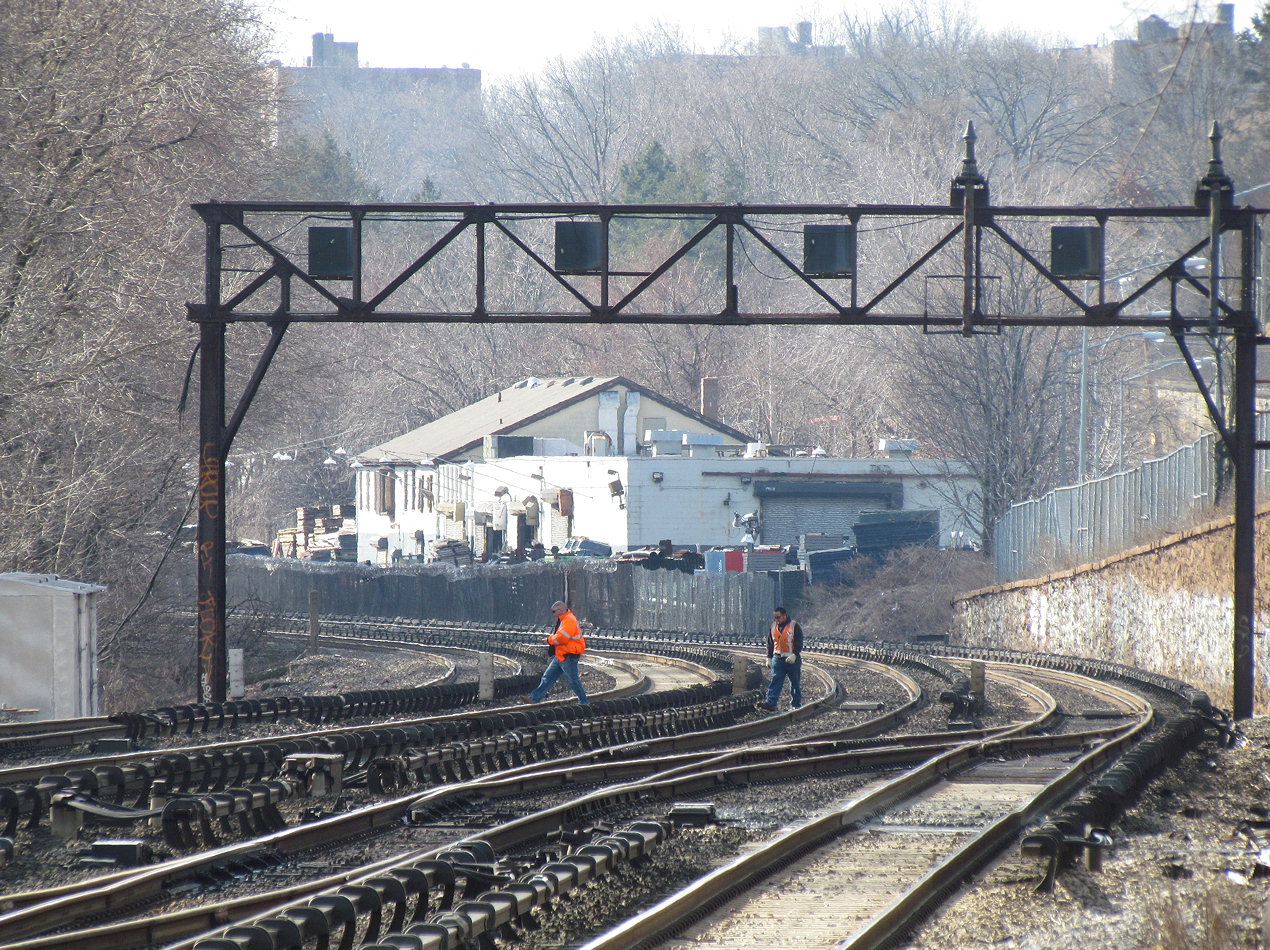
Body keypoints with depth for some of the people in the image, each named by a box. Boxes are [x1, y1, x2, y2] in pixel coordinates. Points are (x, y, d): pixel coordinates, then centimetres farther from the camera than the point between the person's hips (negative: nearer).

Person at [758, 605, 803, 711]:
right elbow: (770, 643, 17)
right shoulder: (774, 626, 10)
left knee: (795, 683, 6)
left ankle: (796, 704, 15)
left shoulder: (794, 626, -5)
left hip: (792, 659, -4)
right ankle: (770, 703, -16)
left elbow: (799, 643, -9)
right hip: (778, 658, 4)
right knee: (775, 681, -8)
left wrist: (794, 655, -20)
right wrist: (769, 657, 13)